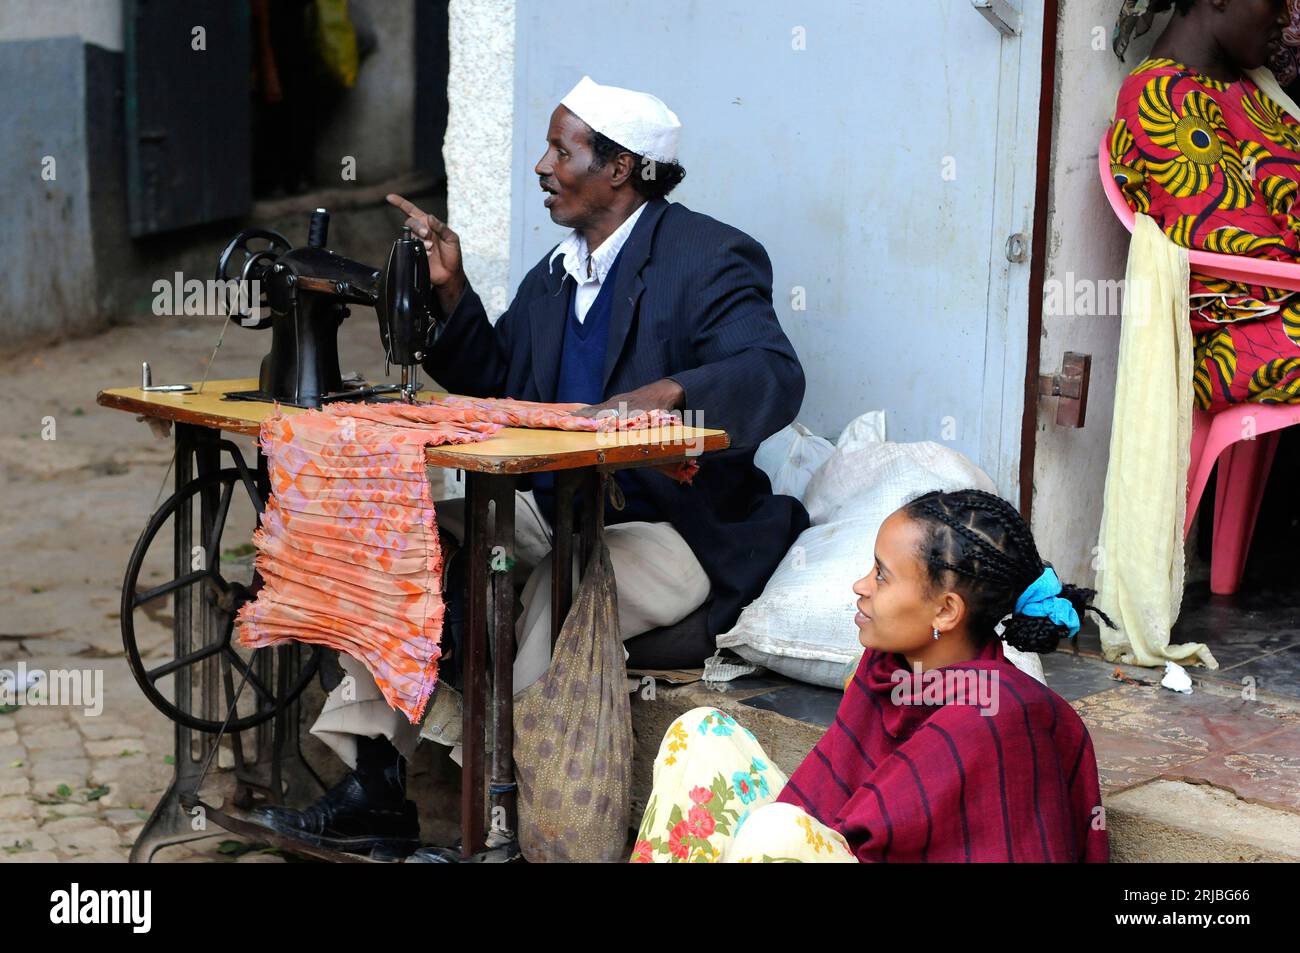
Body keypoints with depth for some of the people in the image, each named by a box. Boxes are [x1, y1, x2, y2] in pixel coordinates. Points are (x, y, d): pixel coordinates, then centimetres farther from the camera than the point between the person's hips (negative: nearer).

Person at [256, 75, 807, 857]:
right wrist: (451, 289, 7)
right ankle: (374, 789, -6)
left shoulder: (708, 258, -10)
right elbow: (496, 383, 21)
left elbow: (776, 377, -25)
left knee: (568, 584, -36)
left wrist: (666, 394, -43)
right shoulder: (557, 272, 16)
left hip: (675, 528, -8)